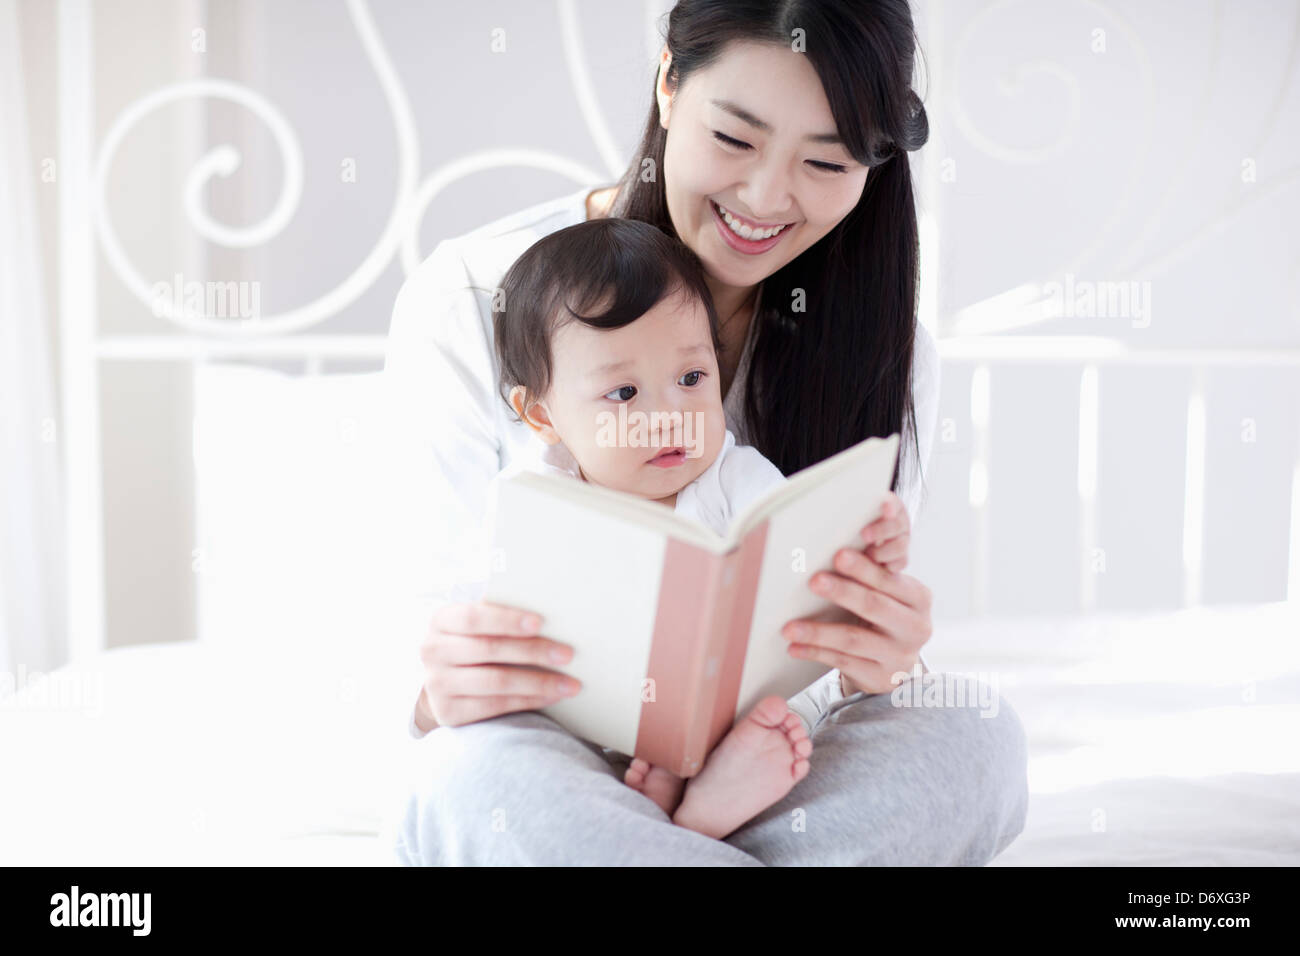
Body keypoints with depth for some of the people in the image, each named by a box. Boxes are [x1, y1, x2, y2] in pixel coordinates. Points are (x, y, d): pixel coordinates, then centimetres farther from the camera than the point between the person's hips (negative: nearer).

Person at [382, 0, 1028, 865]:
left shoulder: (885, 353, -2)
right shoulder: (468, 306, -10)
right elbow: (448, 600, -9)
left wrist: (874, 665, -28)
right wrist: (441, 690, -34)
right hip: (548, 763, -2)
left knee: (977, 736, -29)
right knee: (480, 773, -38)